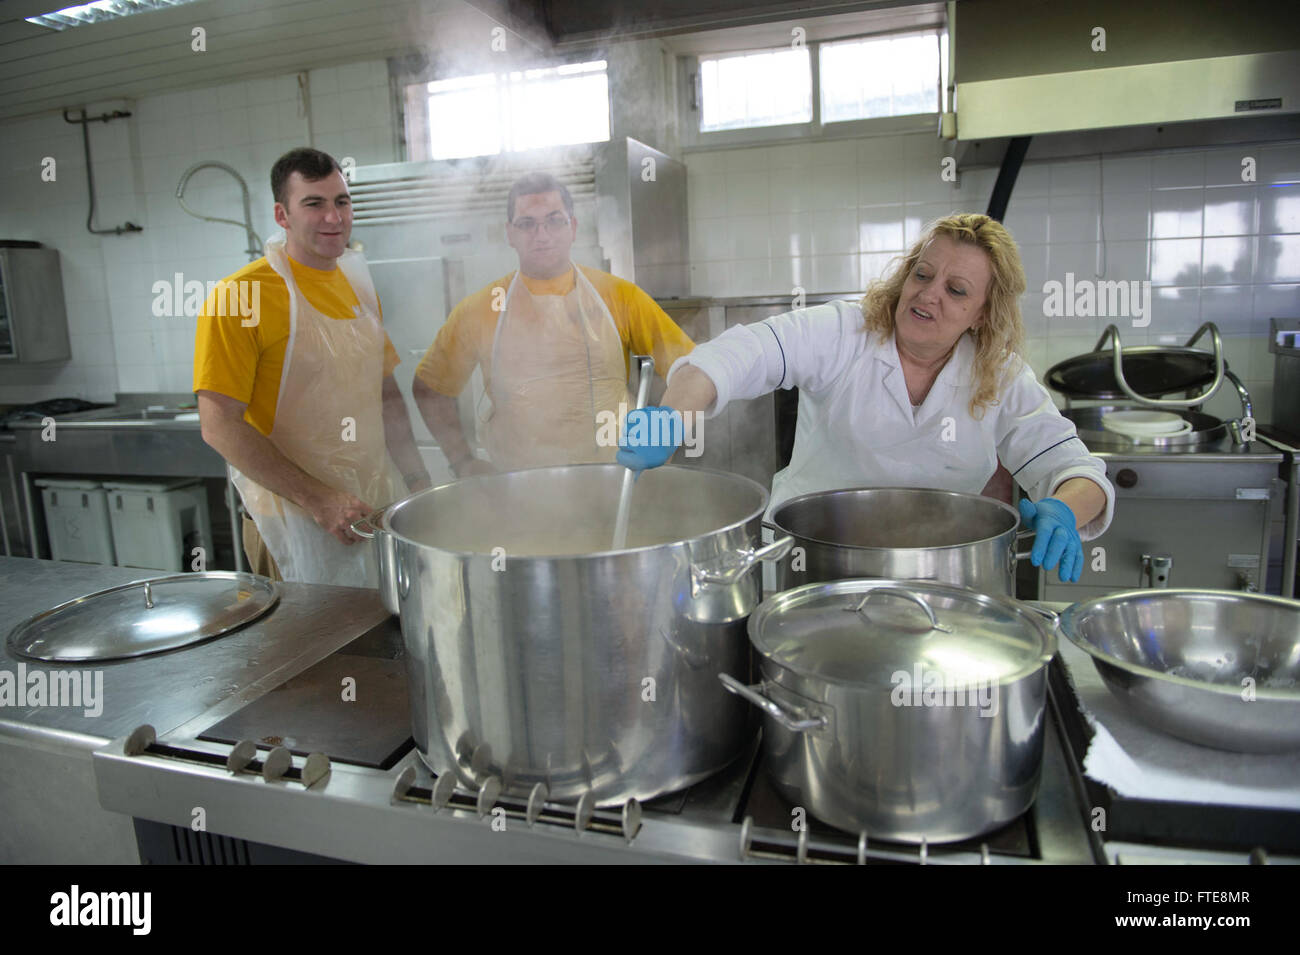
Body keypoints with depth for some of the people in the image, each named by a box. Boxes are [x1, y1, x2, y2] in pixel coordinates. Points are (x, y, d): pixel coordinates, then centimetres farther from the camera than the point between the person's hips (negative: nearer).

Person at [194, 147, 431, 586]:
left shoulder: (359, 286, 8)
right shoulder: (241, 295, -14)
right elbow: (219, 426, -17)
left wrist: (418, 481, 7)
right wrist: (319, 501, -21)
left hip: (375, 510, 7)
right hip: (296, 523, -6)